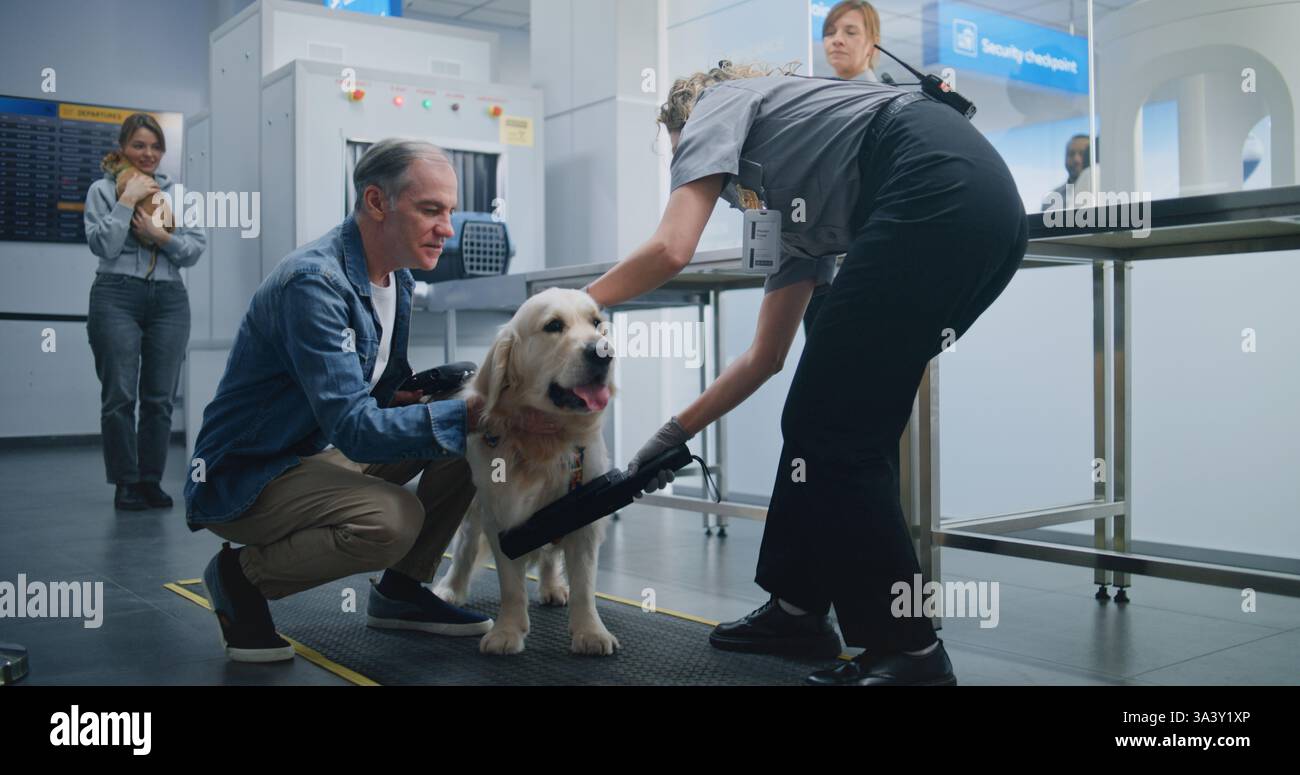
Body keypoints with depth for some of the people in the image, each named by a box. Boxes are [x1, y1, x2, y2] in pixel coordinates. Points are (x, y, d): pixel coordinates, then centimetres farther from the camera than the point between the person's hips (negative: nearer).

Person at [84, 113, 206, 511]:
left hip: (169, 299, 2)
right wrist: (128, 199, -8)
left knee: (160, 397, 1)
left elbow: (196, 250, 6)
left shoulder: (177, 192, 14)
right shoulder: (103, 189, 7)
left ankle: (152, 480, 9)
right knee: (120, 396, -4)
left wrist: (161, 235, -9)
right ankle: (125, 483, 3)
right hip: (117, 296, -2)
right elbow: (103, 245, -7)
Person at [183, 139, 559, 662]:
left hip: (322, 452, 9)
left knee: (470, 440, -1)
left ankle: (400, 590, 10)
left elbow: (380, 389, 12)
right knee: (394, 519, -33)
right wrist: (475, 414, -37)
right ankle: (240, 577, -6)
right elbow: (356, 430, -32)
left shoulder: (397, 277, 3)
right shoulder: (314, 282, -26)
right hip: (244, 476, -9)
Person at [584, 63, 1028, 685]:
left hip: (936, 193, -9)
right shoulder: (794, 196, 33)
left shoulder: (719, 104, 15)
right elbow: (766, 354, 31)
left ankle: (908, 649, 8)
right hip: (987, 209, 9)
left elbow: (670, 250, -3)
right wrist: (677, 432, 39)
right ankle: (799, 609, 27)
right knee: (821, 419, 15)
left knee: (834, 429, 0)